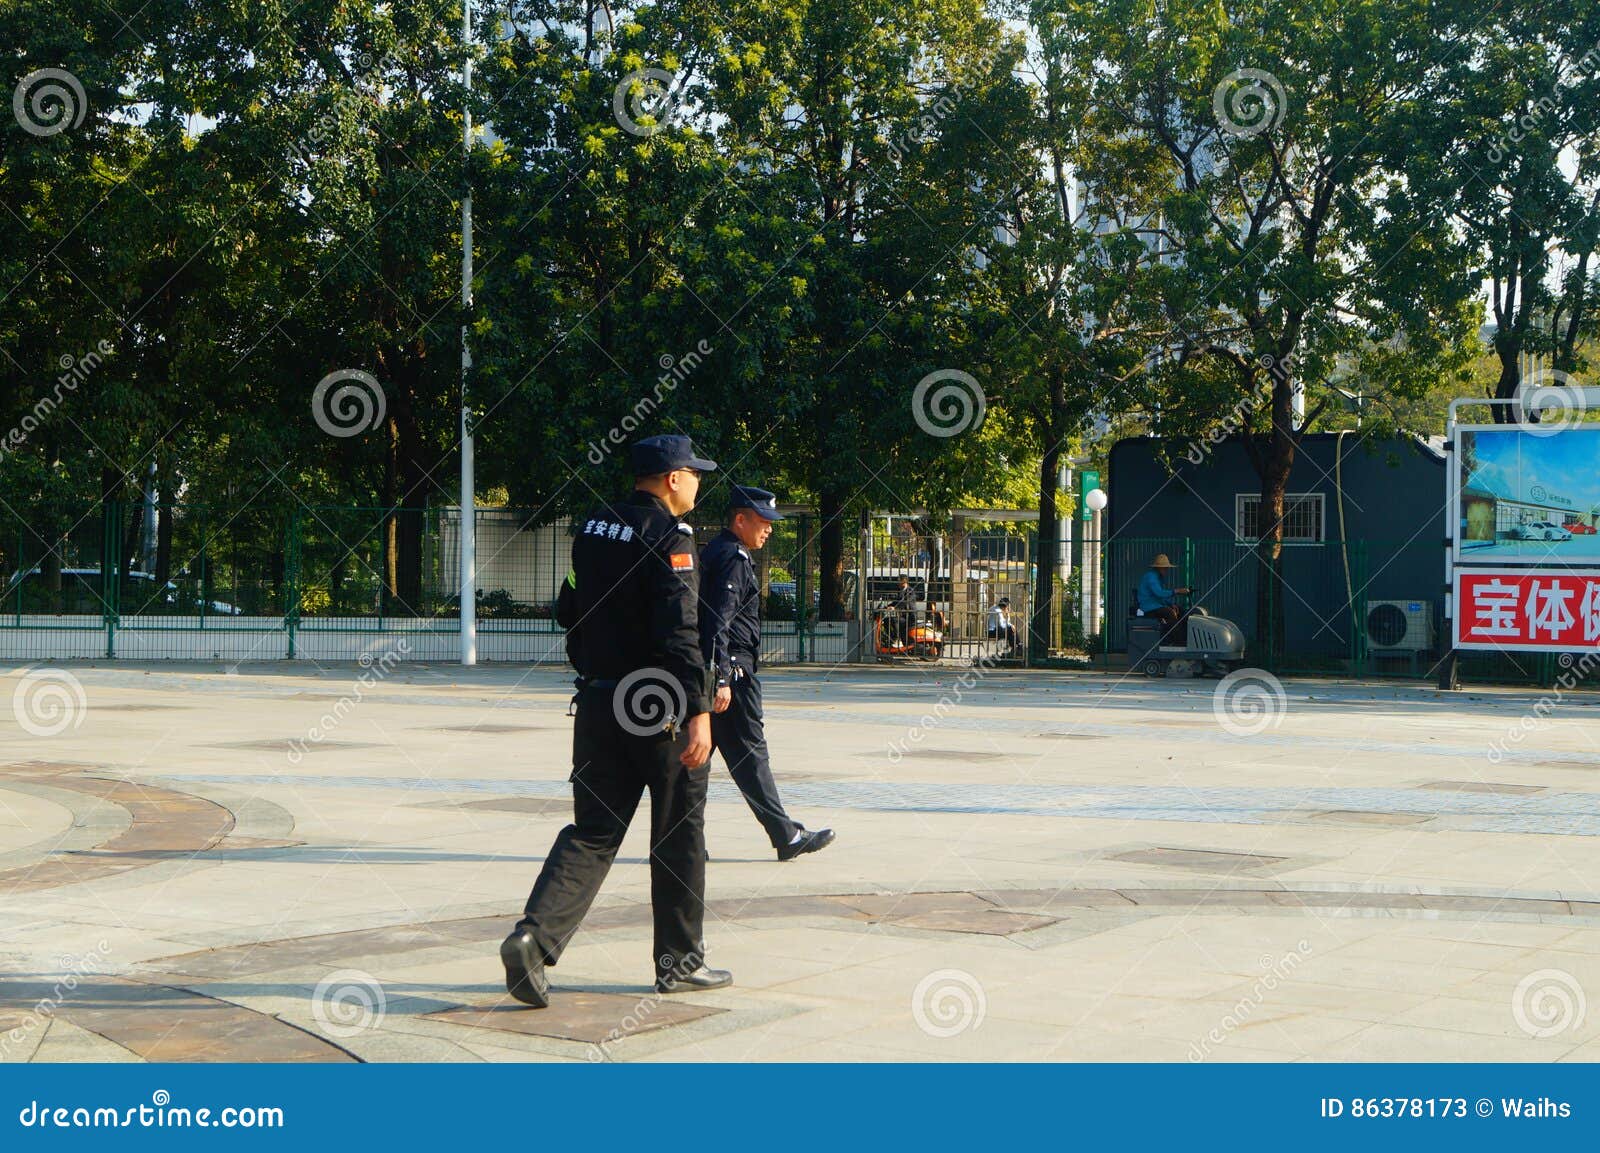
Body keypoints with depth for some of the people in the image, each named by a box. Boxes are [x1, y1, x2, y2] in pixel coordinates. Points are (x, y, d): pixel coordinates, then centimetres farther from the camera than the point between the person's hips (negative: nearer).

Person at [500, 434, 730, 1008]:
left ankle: (534, 935, -11)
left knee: (592, 832, 8)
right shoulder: (669, 536, -14)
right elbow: (680, 630, -23)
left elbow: (568, 611, 16)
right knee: (679, 835, 8)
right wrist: (698, 710, -25)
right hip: (658, 710, -6)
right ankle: (680, 961, 17)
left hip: (597, 702, 6)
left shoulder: (591, 527, 9)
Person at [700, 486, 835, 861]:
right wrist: (722, 679, -24)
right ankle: (788, 837, 2)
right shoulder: (733, 559, -13)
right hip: (733, 670, -10)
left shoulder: (714, 553, 19)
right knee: (750, 754, -4)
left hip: (714, 670, 10)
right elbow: (719, 622, -21)